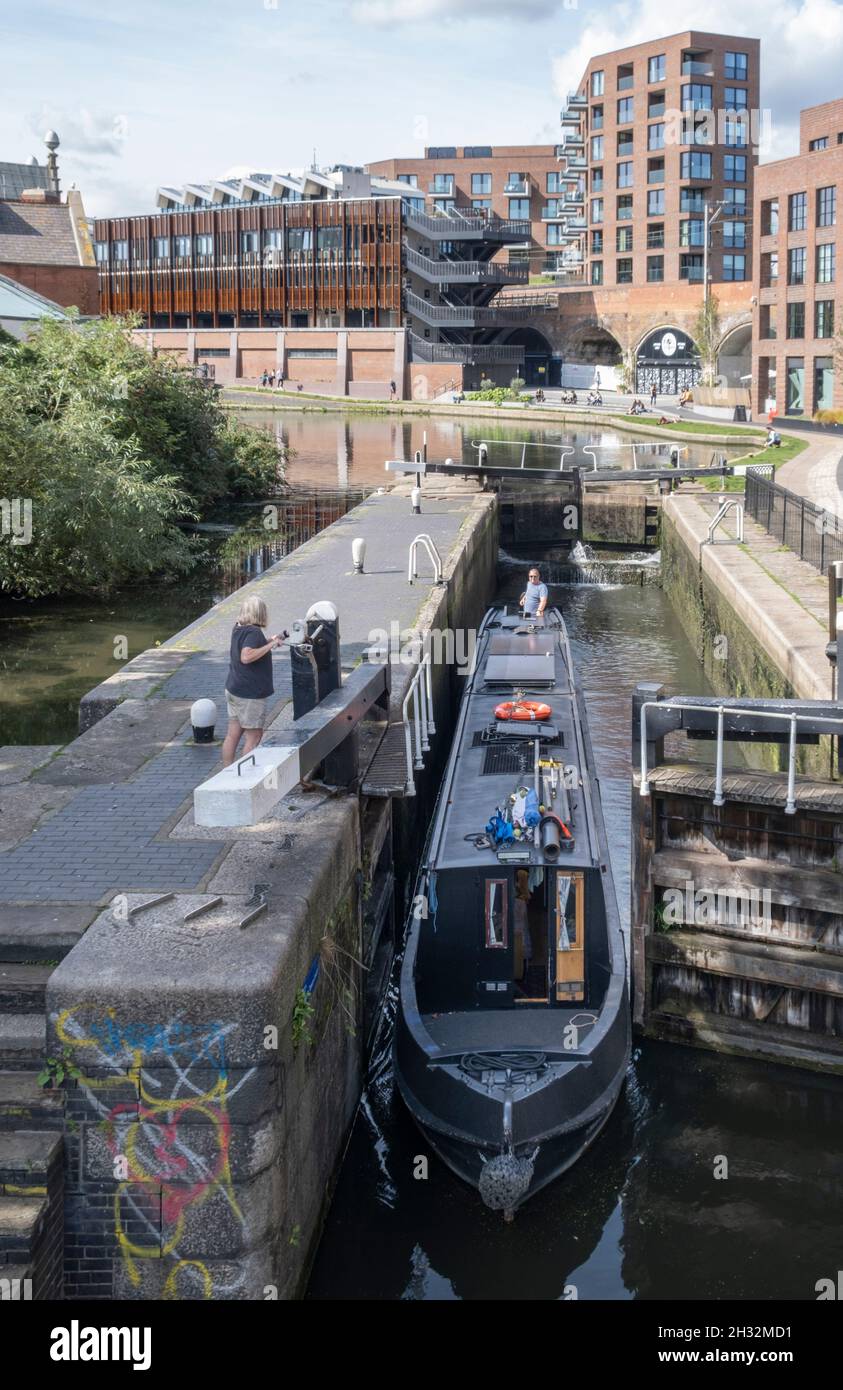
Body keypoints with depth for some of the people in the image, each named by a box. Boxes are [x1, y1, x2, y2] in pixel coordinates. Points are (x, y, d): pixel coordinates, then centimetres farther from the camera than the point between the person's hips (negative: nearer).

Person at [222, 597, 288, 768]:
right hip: (250, 694, -9)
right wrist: (270, 645, -26)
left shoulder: (238, 629, 8)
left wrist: (270, 640, 17)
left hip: (233, 690, 9)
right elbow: (246, 656, -32)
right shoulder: (254, 632, -19)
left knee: (233, 734, 12)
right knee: (254, 736, 1)